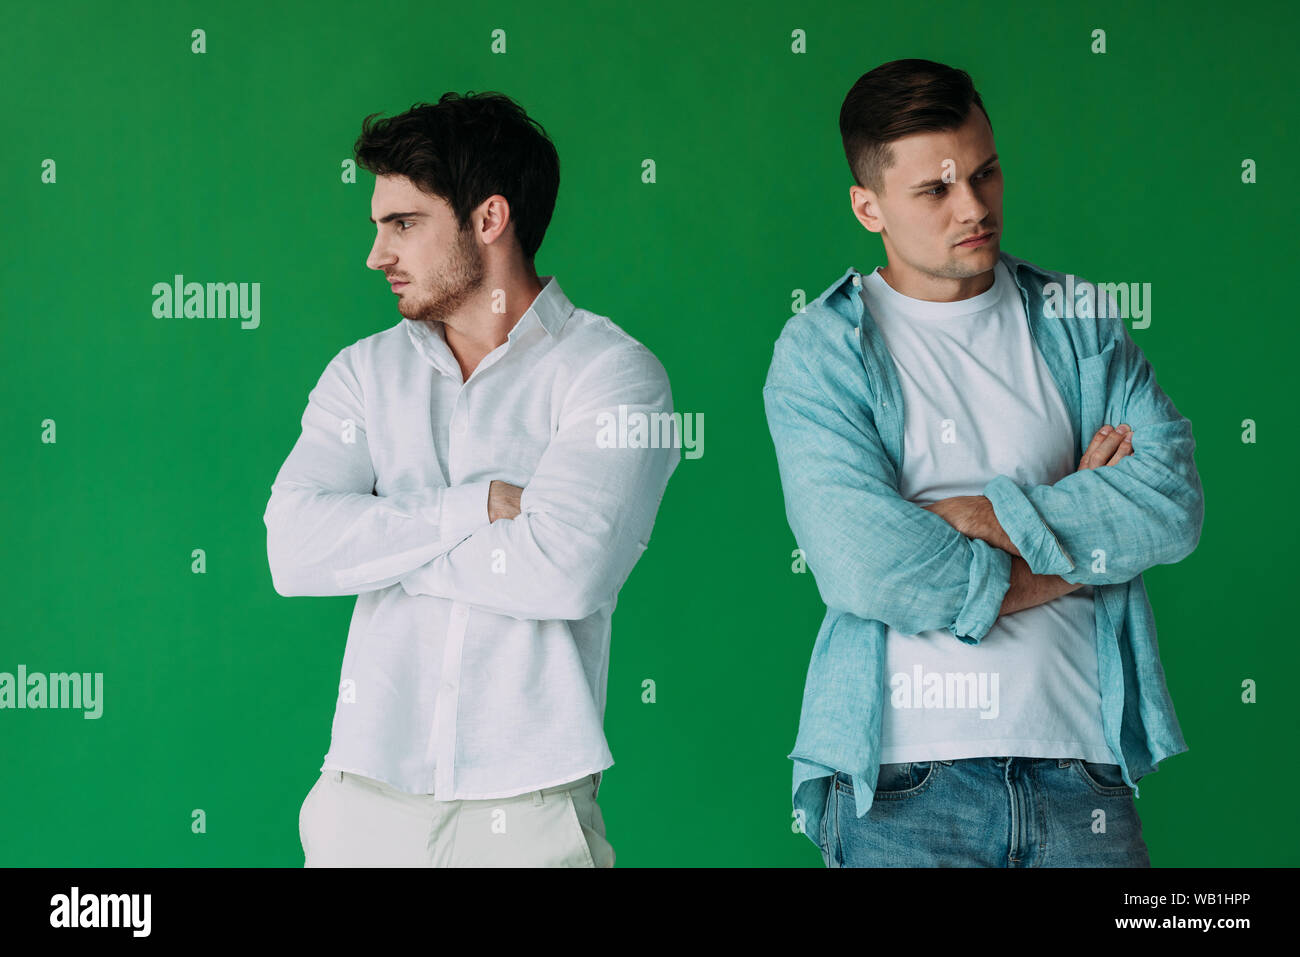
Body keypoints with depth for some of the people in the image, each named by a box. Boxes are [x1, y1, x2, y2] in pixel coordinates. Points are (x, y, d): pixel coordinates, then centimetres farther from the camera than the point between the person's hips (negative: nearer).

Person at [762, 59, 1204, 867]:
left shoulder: (1079, 322, 10)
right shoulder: (820, 350, -1)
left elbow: (1174, 502, -3)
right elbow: (862, 566, -15)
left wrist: (984, 517, -10)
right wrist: (1074, 525, -6)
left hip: (1079, 766, 3)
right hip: (903, 777, -3)